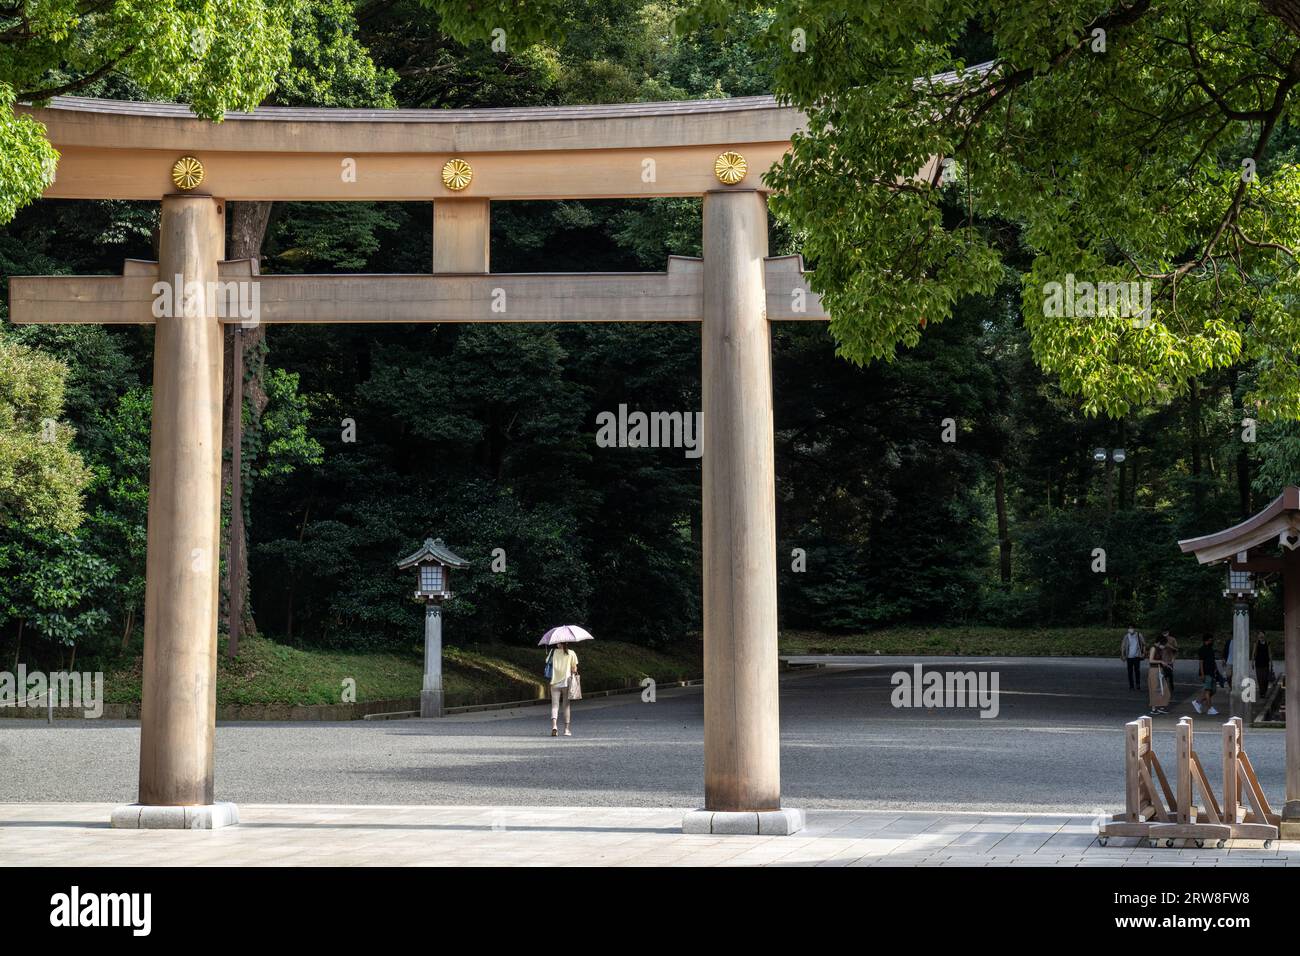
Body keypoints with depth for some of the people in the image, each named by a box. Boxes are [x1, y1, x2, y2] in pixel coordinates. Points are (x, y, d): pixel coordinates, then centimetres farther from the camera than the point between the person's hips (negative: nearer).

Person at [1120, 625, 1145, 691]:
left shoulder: (1138, 635, -2)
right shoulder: (1126, 636, 0)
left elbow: (1144, 644, 9)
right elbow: (1122, 646, 7)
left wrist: (1143, 653, 4)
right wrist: (1122, 655, 3)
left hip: (1137, 656, -1)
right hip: (1129, 657, 1)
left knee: (1137, 671, -6)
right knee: (1130, 671, 5)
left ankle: (1138, 685, 2)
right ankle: (1131, 686, 13)